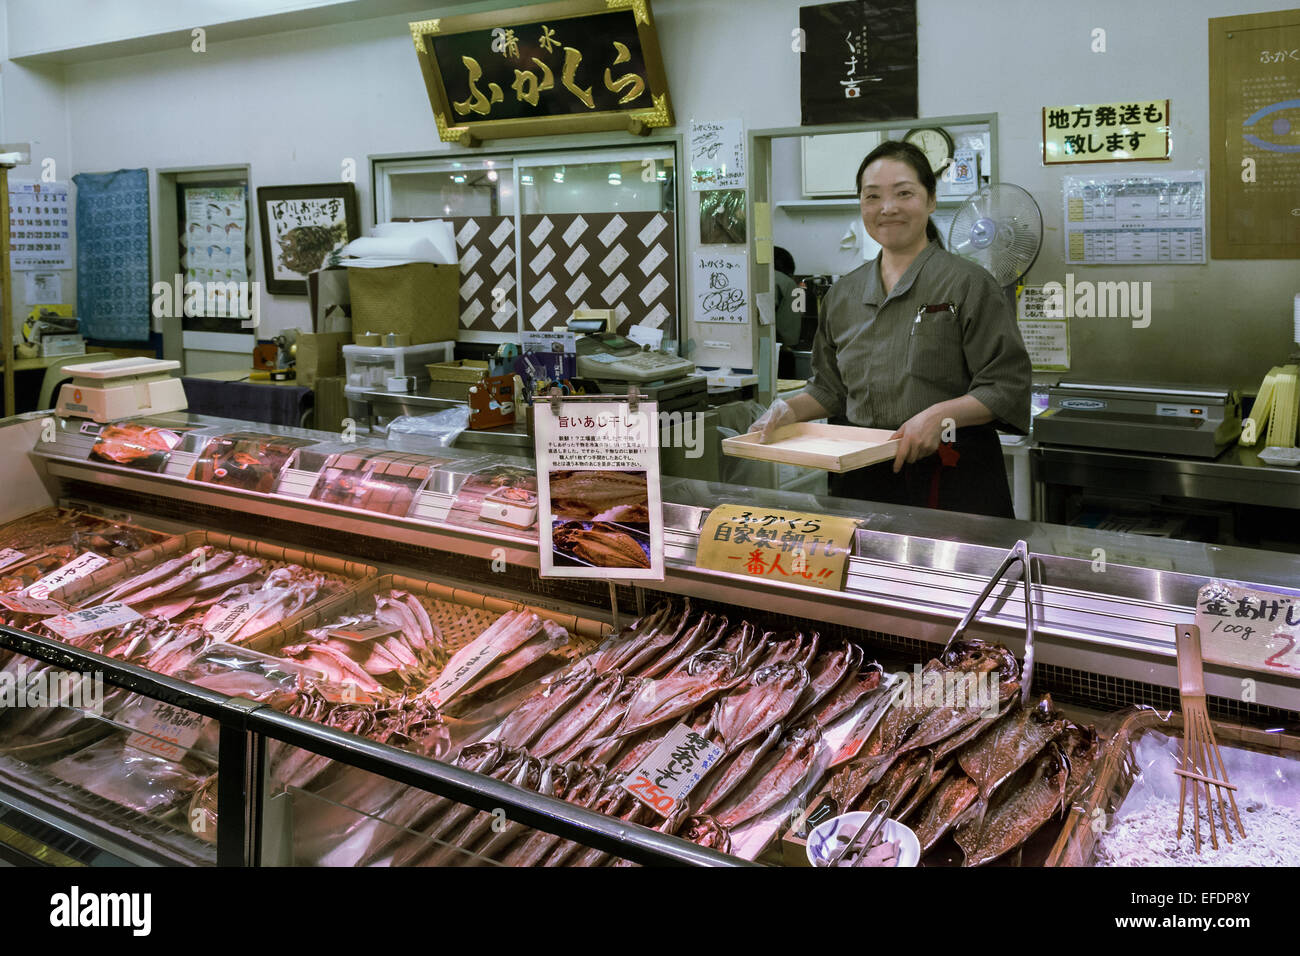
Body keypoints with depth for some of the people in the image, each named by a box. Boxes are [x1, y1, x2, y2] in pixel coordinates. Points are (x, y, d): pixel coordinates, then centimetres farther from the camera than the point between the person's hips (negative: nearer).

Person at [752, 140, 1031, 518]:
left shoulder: (968, 284, -6)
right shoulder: (844, 294, 9)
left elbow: (1007, 387, -9)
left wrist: (942, 415, -22)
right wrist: (791, 410, 1)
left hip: (951, 480, -4)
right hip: (861, 479, 4)